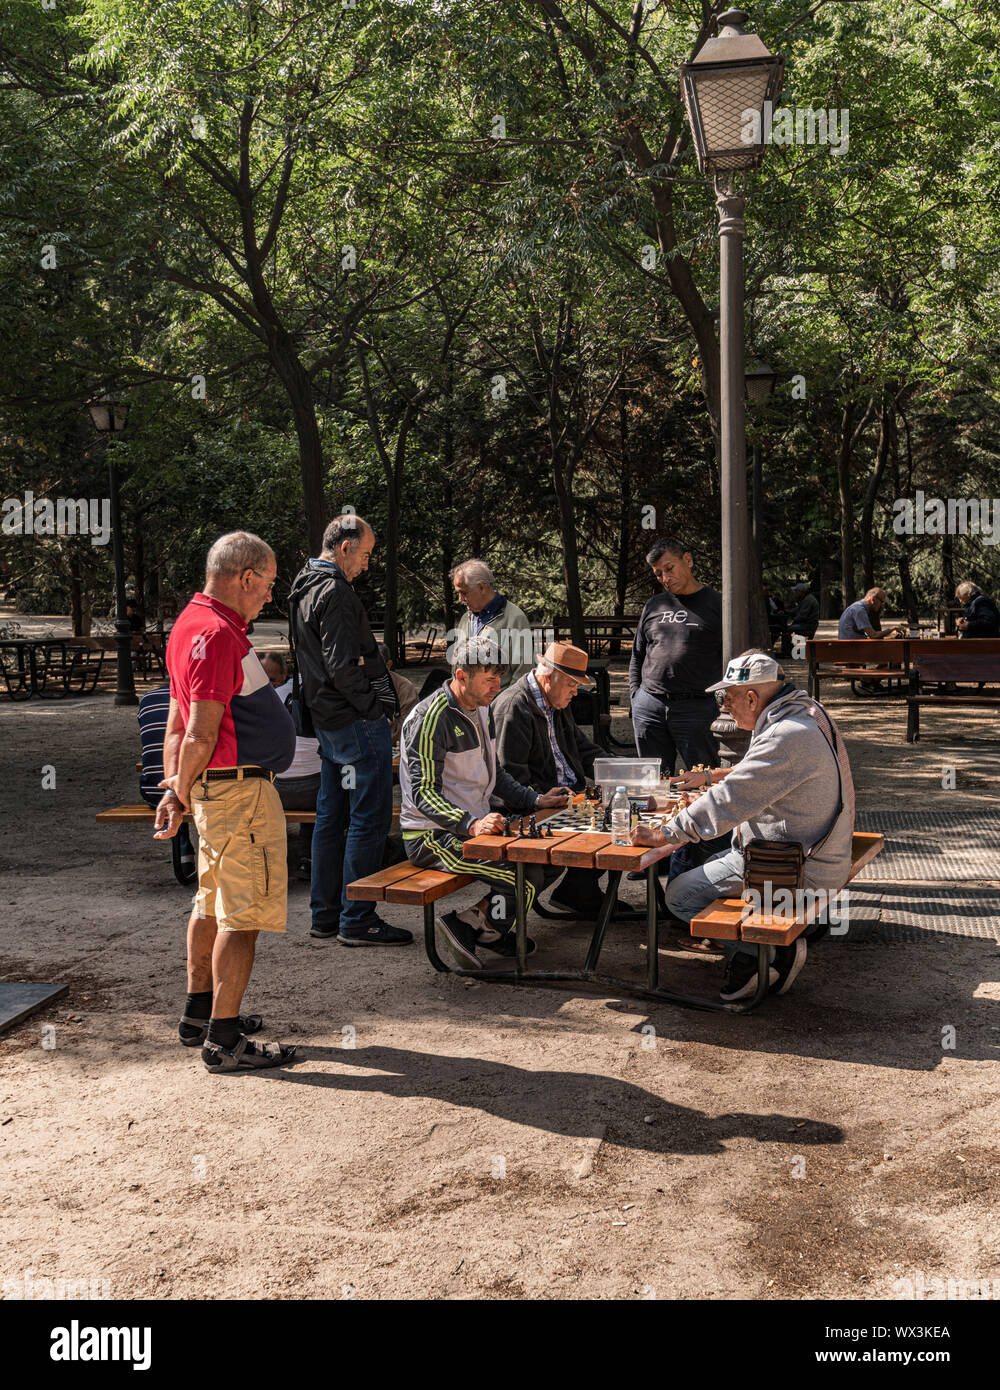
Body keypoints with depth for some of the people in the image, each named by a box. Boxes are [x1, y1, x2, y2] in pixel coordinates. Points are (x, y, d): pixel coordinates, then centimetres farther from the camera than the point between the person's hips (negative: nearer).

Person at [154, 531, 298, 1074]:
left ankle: (200, 1013, 32)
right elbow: (201, 733, -21)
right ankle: (224, 1040, 2)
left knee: (213, 903, 20)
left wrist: (174, 788, 9)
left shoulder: (194, 622, 15)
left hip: (215, 787, 11)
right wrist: (181, 791, -7)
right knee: (244, 914, -4)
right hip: (239, 789, -11)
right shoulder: (217, 633, -19)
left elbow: (179, 720, 14)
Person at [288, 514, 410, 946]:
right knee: (369, 819, -5)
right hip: (356, 722, -11)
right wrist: (373, 707, -13)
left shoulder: (306, 587, 16)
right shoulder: (334, 591, -16)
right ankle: (357, 920, 0)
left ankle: (325, 914, 22)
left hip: (327, 721, 11)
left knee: (331, 817, 14)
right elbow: (342, 665, -23)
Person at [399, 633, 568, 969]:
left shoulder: (482, 710, 12)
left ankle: (493, 931, 11)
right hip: (432, 837, -9)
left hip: (476, 824, 9)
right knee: (526, 878, -23)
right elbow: (423, 793, -23)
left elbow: (494, 774, 24)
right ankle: (464, 927, -4)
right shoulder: (431, 718, -17)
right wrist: (471, 825, -35)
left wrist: (535, 800, 11)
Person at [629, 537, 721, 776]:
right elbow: (637, 655, 23)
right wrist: (636, 694, 12)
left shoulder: (717, 604, 1)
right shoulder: (654, 606, 16)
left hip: (697, 709, -4)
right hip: (648, 707, 5)